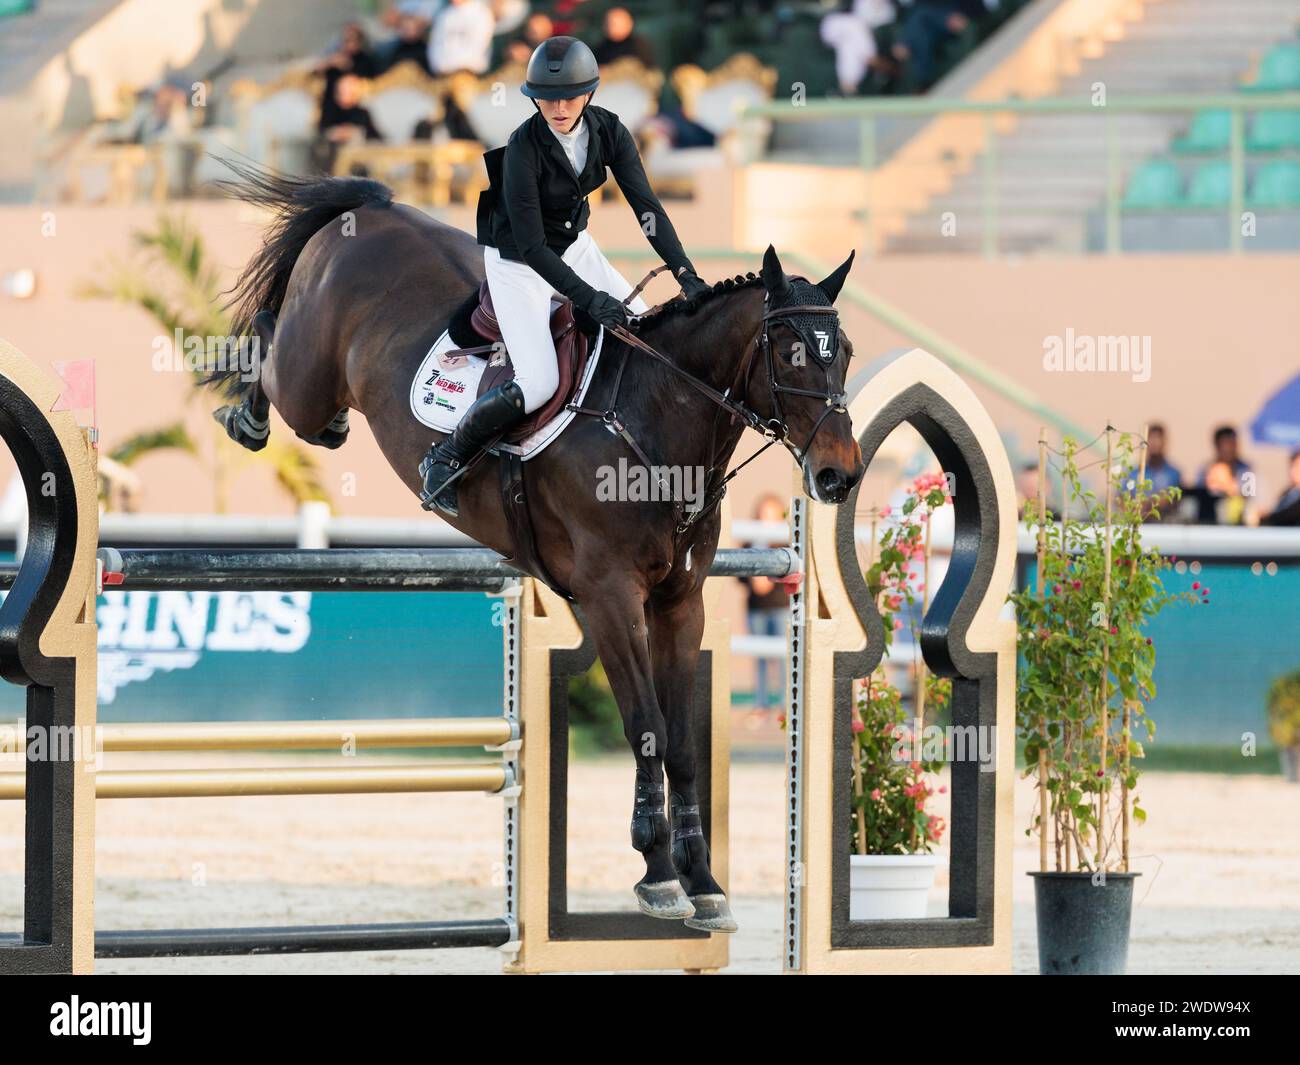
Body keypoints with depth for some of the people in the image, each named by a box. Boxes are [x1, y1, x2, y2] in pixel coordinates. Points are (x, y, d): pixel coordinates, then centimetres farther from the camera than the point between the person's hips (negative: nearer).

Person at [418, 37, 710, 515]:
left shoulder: (607, 131, -13)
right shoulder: (524, 149, -29)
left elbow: (645, 204, -14)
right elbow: (531, 247, -29)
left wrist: (686, 273, -25)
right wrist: (589, 298, -37)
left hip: (575, 246, 6)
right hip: (517, 261, -6)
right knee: (538, 385, -20)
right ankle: (444, 460, -2)